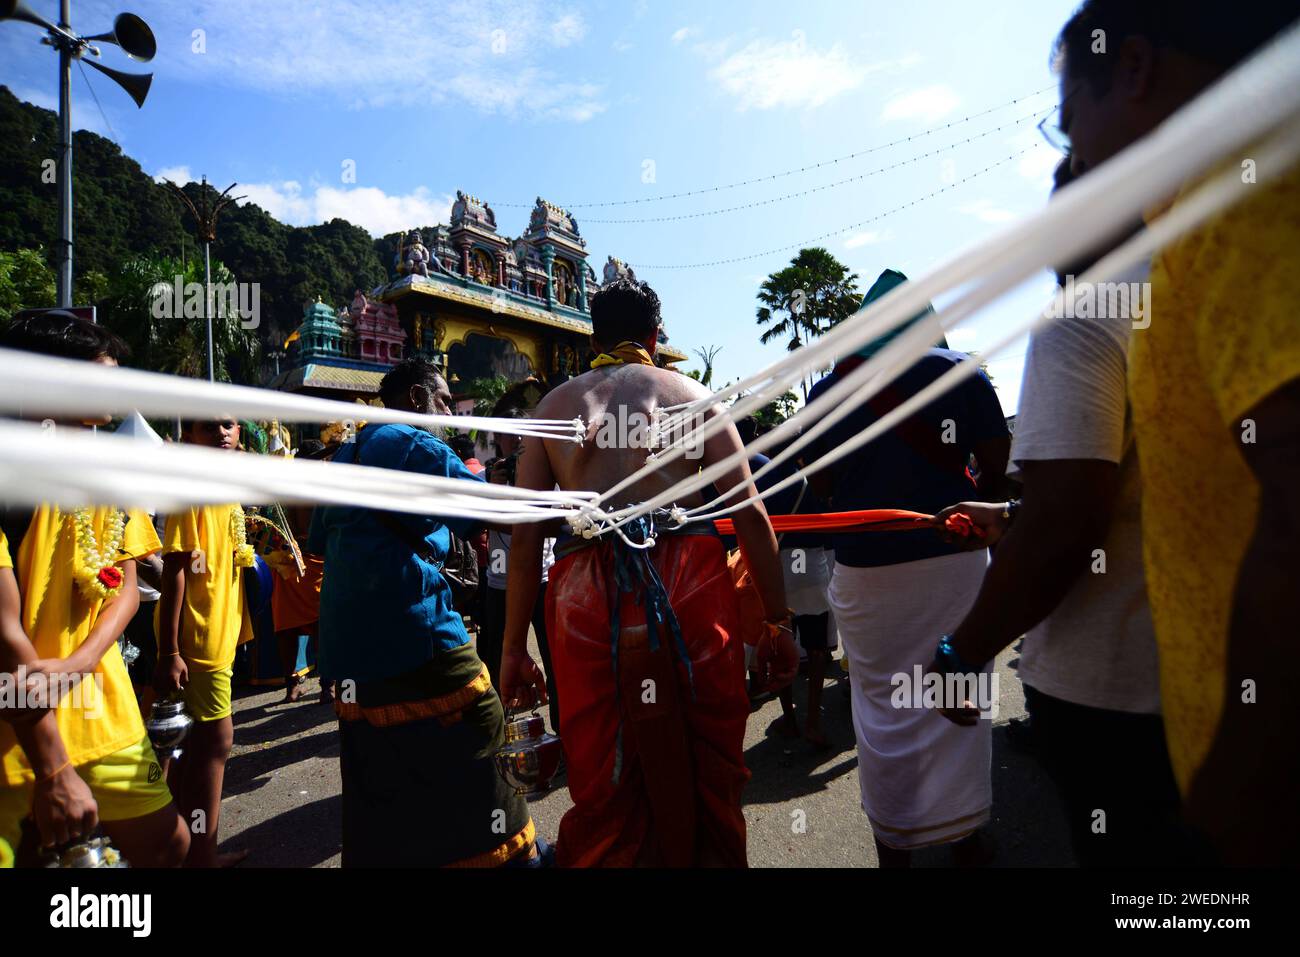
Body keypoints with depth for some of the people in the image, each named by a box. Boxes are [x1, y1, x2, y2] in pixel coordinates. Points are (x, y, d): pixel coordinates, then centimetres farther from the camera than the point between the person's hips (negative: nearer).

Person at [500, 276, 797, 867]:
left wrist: (514, 648, 14)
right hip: (689, 579, -1)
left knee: (603, 782, 14)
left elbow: (525, 534, 9)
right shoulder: (692, 395, 12)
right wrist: (778, 621, 9)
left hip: (584, 591, 1)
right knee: (706, 769, 17)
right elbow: (749, 511, 4)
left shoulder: (554, 405, 16)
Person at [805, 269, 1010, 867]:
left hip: (865, 567, 0)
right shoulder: (962, 372, 0)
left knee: (882, 707, 10)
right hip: (952, 561, 0)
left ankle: (893, 847, 21)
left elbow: (822, 487, 6)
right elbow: (997, 469, 2)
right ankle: (964, 833, 27)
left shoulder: (827, 389, 1)